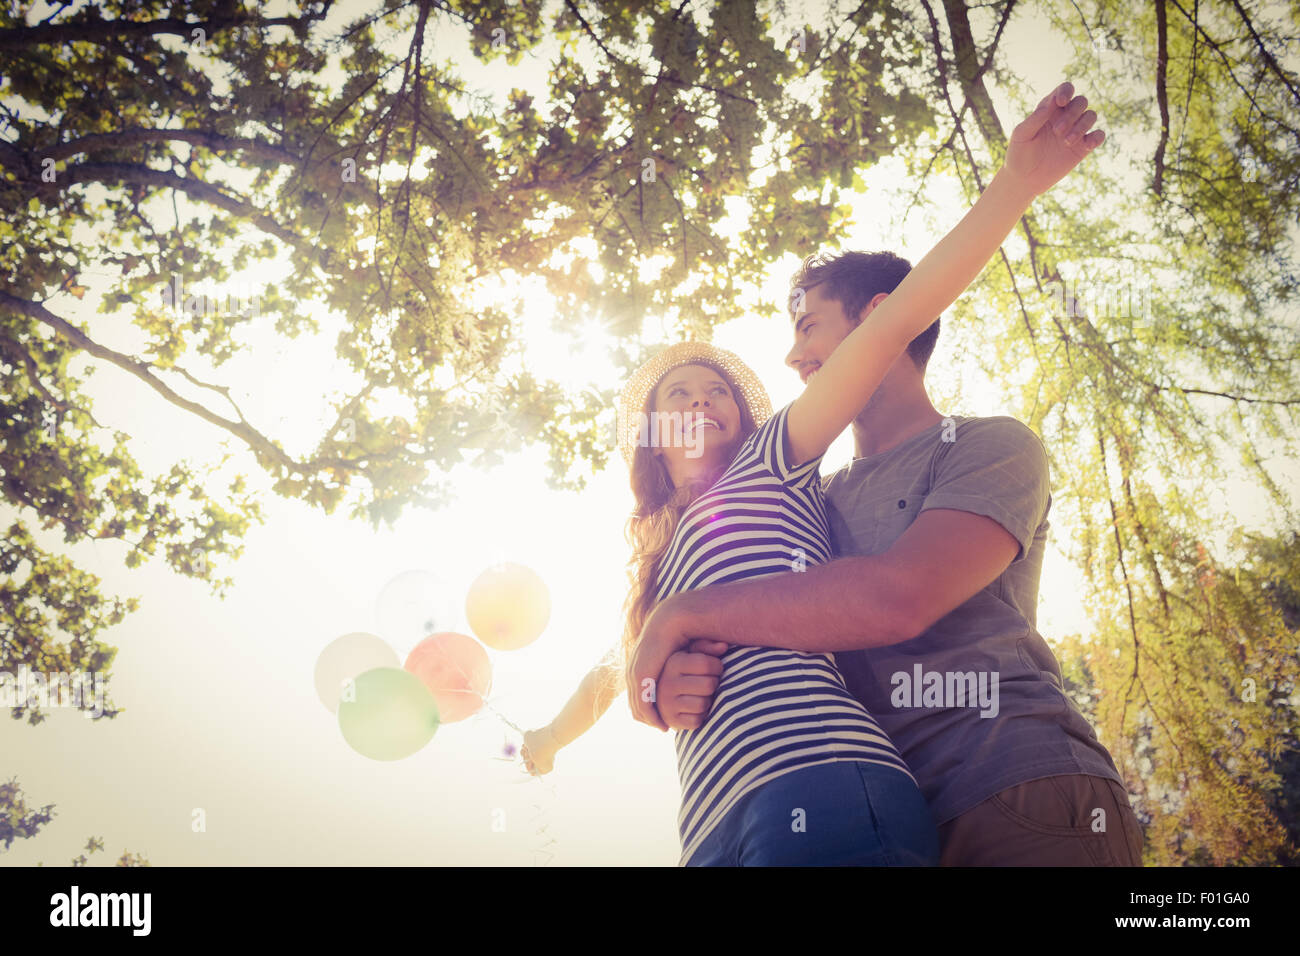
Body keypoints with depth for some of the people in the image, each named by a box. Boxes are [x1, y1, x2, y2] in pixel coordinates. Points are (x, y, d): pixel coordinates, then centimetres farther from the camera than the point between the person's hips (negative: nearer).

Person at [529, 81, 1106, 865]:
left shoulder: (769, 466, 16)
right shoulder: (665, 566, 33)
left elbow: (892, 325, 5)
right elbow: (615, 671, 52)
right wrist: (551, 737, 69)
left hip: (822, 786, -6)